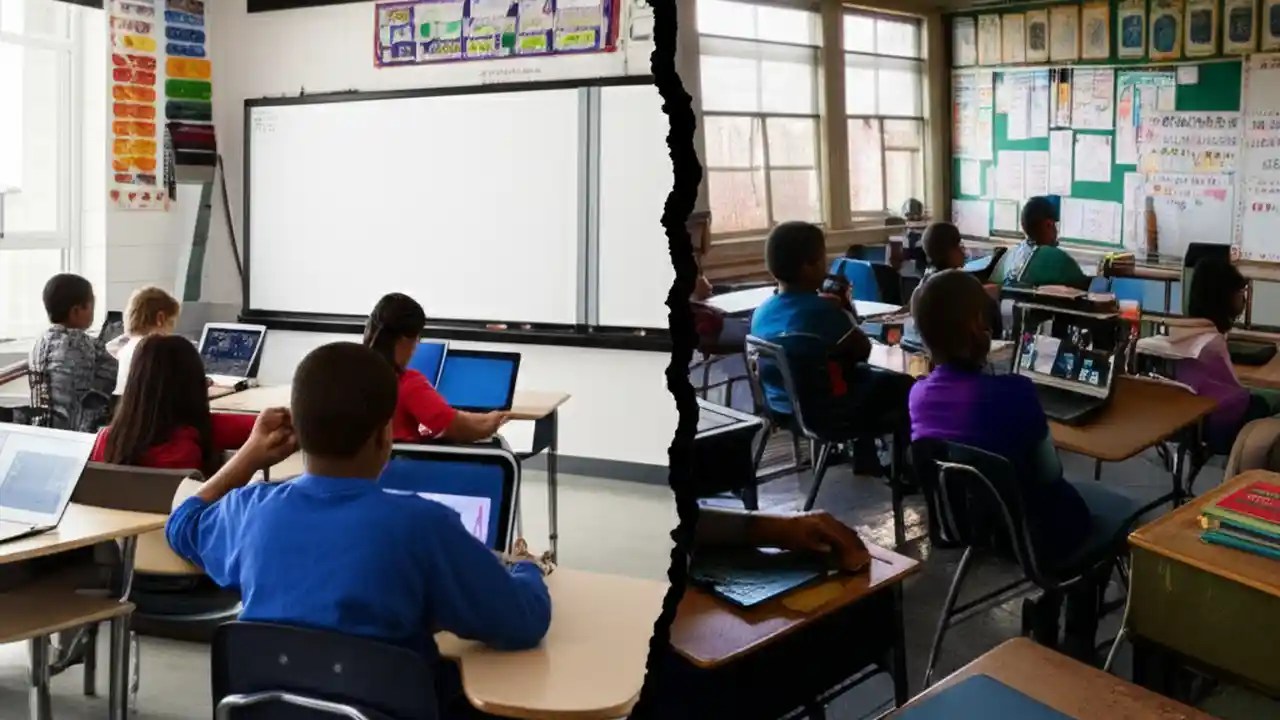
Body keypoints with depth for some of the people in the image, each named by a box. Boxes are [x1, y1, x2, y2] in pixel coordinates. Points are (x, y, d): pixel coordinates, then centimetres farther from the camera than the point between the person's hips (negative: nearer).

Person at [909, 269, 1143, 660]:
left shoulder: (918, 394, -12)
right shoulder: (1013, 392, -31)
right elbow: (1050, 474, -14)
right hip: (1025, 536, -6)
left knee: (1070, 496, 33)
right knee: (1122, 513, 22)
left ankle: (1043, 636, 37)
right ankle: (1078, 645, 30)